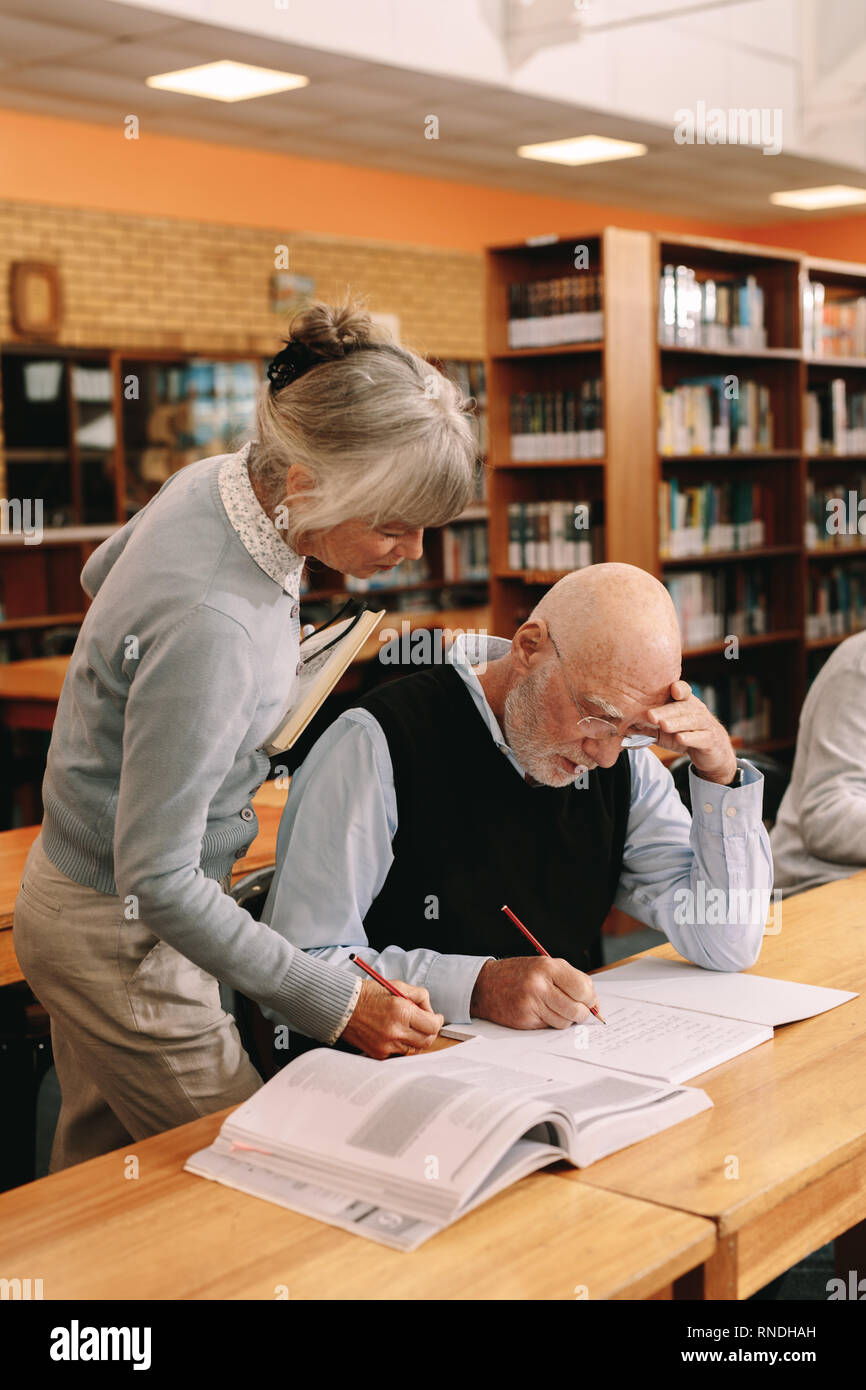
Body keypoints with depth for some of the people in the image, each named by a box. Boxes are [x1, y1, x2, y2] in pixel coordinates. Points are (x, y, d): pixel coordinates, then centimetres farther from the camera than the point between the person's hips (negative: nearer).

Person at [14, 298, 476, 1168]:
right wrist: (337, 1005, -26)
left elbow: (101, 573, 16)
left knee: (92, 1178, 22)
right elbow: (159, 883, -28)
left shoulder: (222, 479, -6)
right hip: (118, 933, -9)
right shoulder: (209, 625, -34)